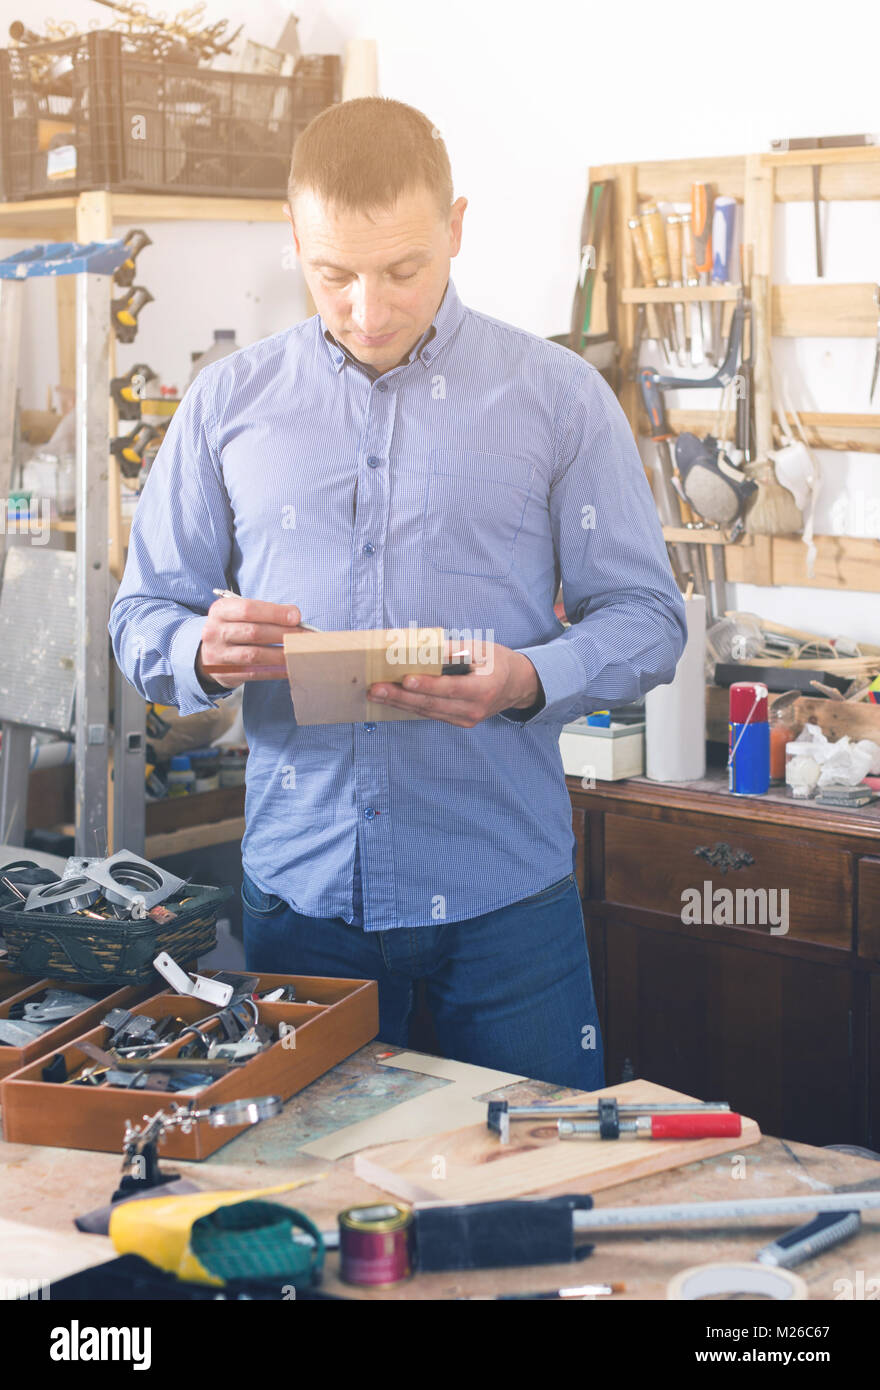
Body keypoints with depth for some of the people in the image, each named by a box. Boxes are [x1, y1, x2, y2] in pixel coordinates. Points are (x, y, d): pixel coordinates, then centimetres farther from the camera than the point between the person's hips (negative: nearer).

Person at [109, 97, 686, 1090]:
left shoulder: (560, 398, 2)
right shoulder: (227, 402, 8)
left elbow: (646, 618, 2)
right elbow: (141, 618, 10)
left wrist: (528, 679, -19)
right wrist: (206, 652, -14)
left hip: (504, 892, -1)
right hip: (297, 888, 2)